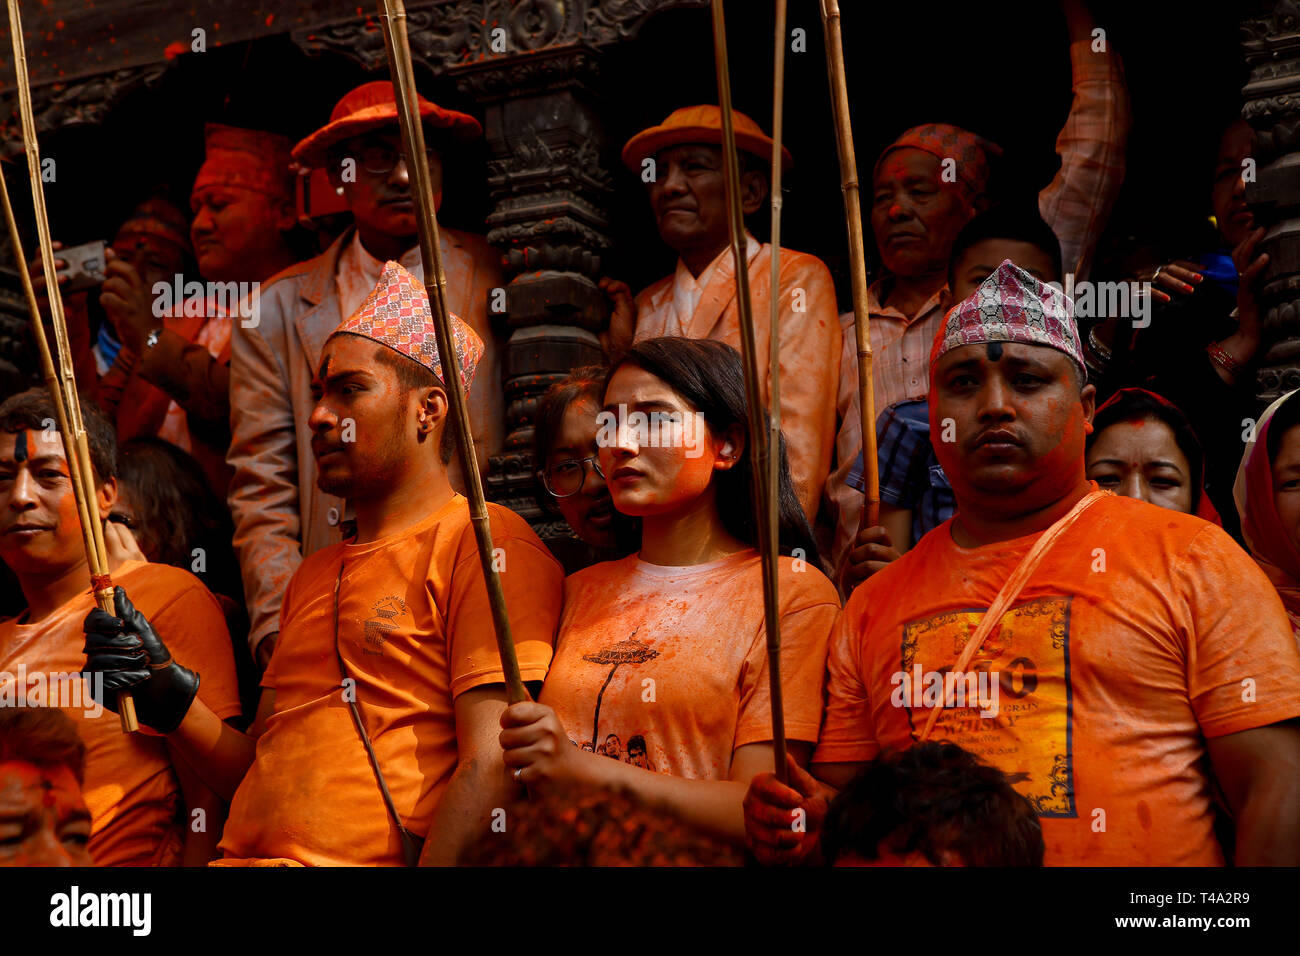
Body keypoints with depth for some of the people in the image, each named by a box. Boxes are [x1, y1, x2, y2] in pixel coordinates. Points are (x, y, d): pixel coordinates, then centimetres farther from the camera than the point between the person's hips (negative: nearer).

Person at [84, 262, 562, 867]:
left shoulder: (486, 543, 1)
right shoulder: (314, 576, 27)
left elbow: (492, 766, -11)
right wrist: (171, 700, 8)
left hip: (379, 859, -7)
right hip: (245, 857, 7)